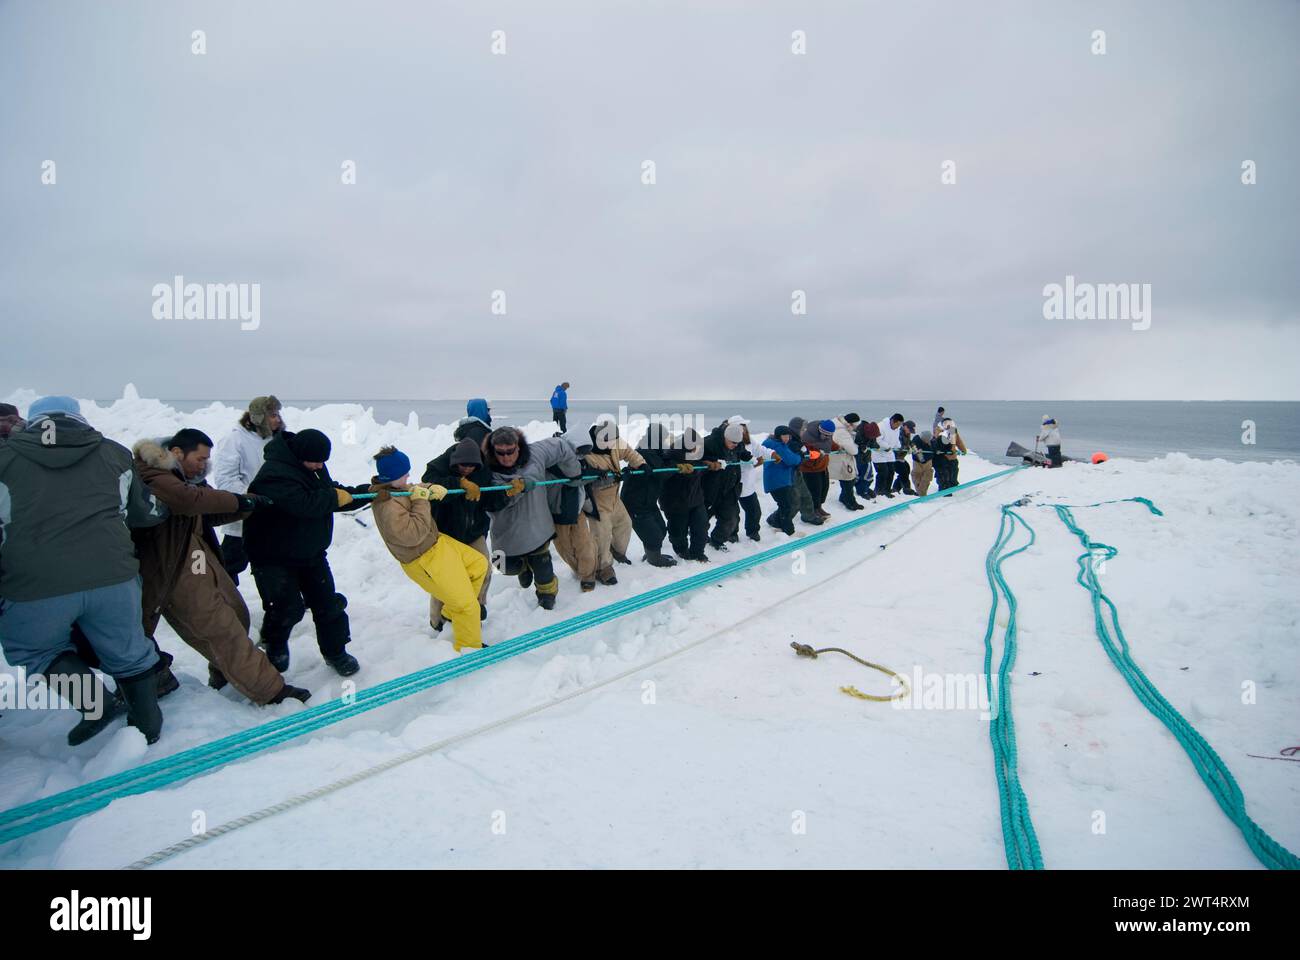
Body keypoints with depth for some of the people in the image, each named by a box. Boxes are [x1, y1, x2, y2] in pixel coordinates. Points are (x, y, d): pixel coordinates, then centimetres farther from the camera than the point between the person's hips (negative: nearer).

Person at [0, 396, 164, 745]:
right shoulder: (114, 453, 14)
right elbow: (145, 511, 21)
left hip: (35, 586, -2)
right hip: (113, 578, 2)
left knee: (32, 649, 25)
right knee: (128, 651, 20)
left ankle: (95, 701, 7)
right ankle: (148, 726, 31)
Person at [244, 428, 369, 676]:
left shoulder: (314, 468, 3)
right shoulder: (275, 475, -27)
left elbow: (337, 496, 9)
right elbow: (305, 504, -38)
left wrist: (368, 492, -7)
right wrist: (334, 496, -21)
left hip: (310, 551, 8)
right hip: (274, 556, -7)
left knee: (327, 603, 7)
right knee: (288, 607, -11)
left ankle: (335, 651, 23)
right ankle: (274, 645, 20)